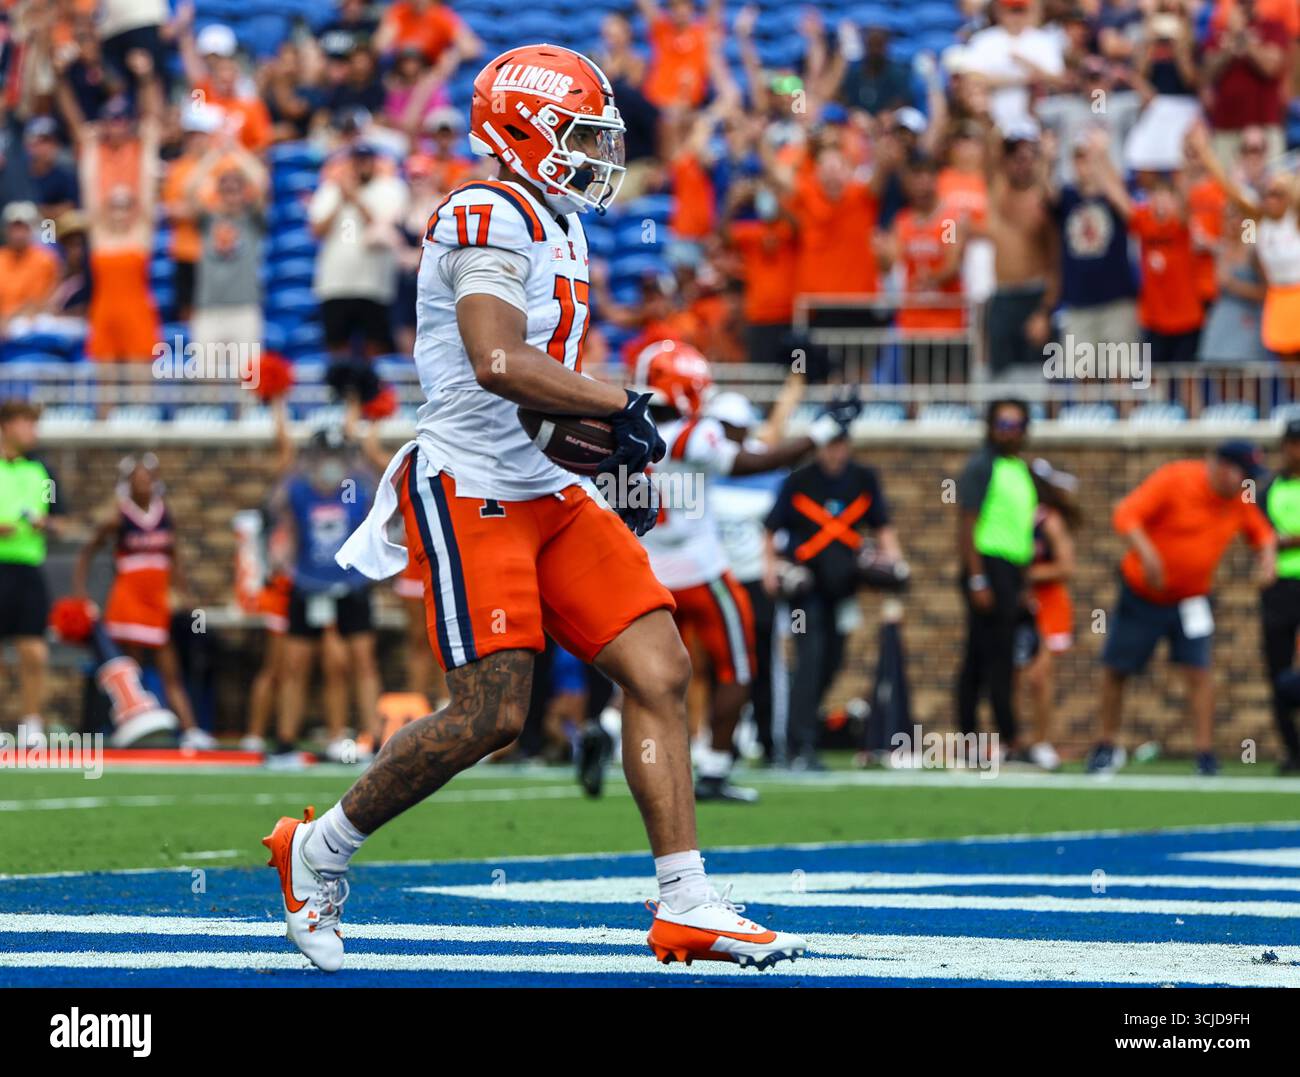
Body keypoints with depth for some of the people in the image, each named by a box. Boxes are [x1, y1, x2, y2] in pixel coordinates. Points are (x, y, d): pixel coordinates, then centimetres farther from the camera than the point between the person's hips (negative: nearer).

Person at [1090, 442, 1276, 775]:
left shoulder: (1239, 499, -3)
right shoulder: (1175, 479, -19)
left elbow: (1261, 531, 16)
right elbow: (1126, 515, -25)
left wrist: (1267, 556, -7)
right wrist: (1146, 551, -41)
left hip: (1191, 601, 3)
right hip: (1141, 594, -3)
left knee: (1198, 670, -13)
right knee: (1115, 669, 4)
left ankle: (1206, 757, -12)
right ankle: (1108, 746, 23)